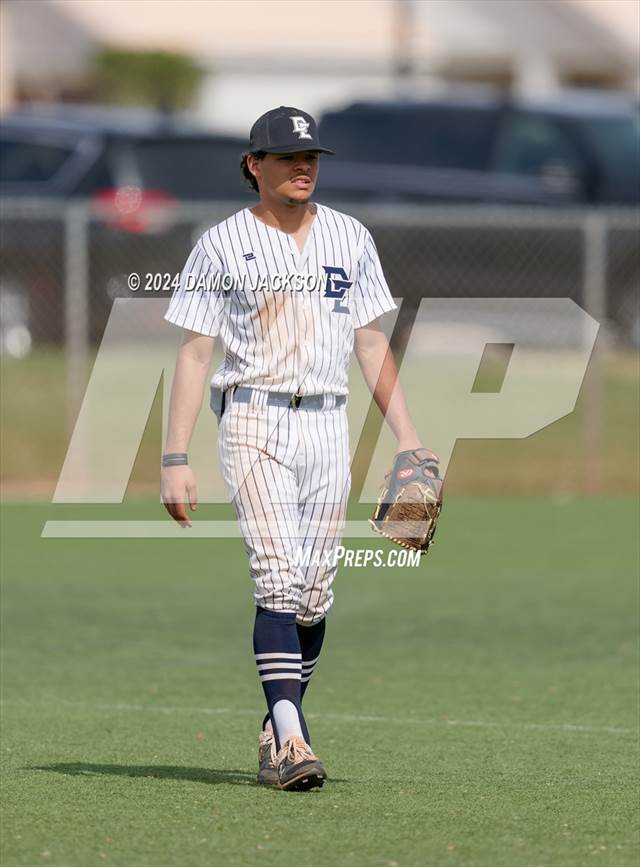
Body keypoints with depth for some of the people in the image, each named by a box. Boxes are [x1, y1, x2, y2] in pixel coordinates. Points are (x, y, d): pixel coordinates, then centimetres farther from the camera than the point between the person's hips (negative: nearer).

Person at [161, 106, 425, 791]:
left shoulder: (349, 239, 11)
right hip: (255, 421, -4)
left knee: (315, 592, 3)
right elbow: (194, 354, -1)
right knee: (279, 578, -16)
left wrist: (407, 438, 7)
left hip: (328, 426, 4)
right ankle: (290, 739, -23)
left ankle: (278, 732, 16)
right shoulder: (222, 245, 0)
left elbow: (371, 343, 15)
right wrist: (175, 460, -7)